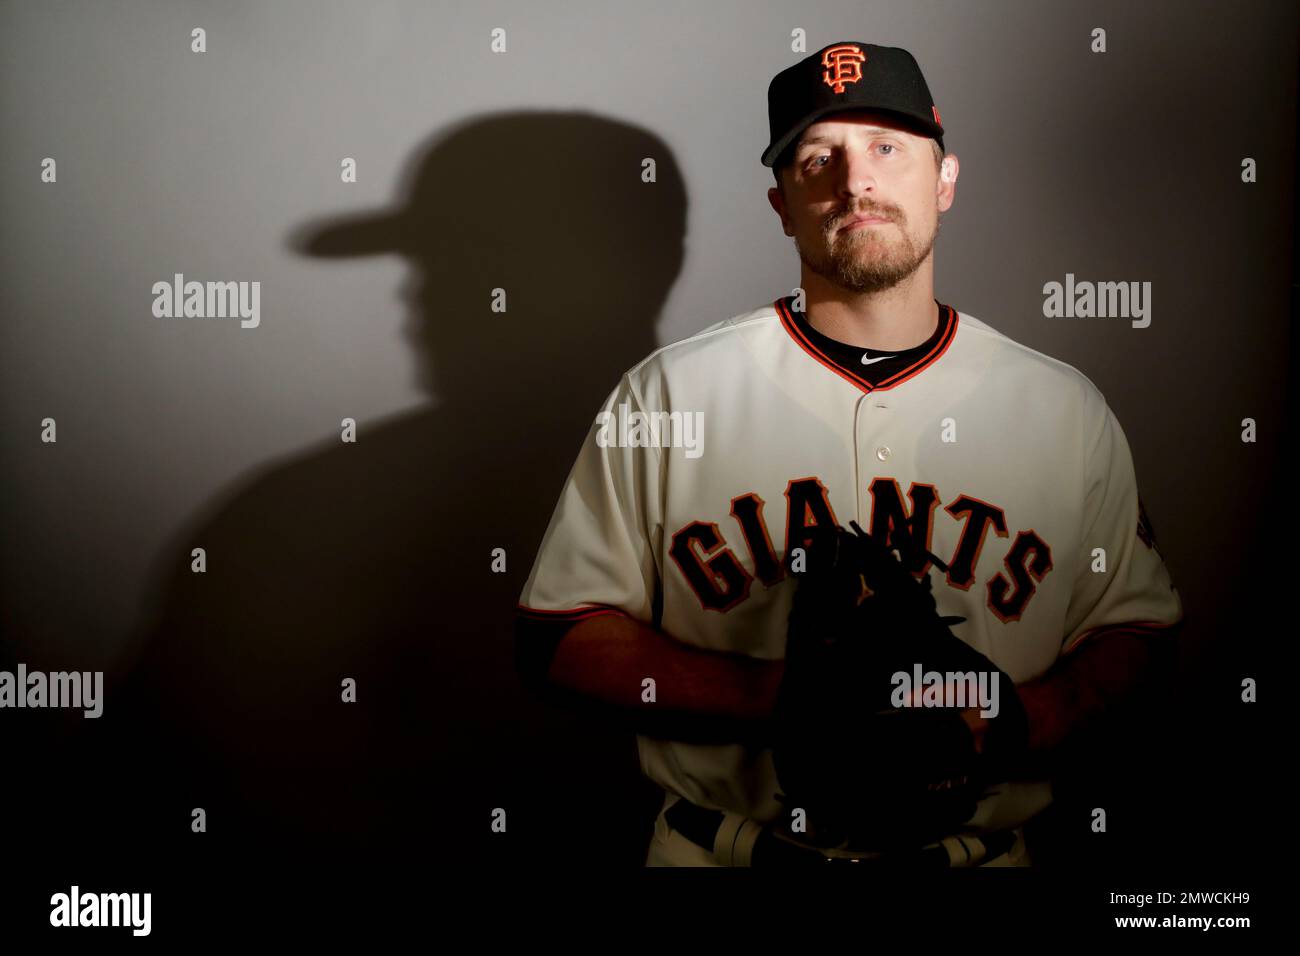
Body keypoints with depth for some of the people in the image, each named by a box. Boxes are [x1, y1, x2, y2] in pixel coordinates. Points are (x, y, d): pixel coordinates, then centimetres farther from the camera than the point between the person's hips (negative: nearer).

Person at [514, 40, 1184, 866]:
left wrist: (1028, 719, -12)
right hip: (720, 848, -1)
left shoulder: (1066, 410, -1)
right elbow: (557, 636, -7)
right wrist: (770, 693, -18)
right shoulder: (664, 395, -8)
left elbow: (1136, 622, 8)